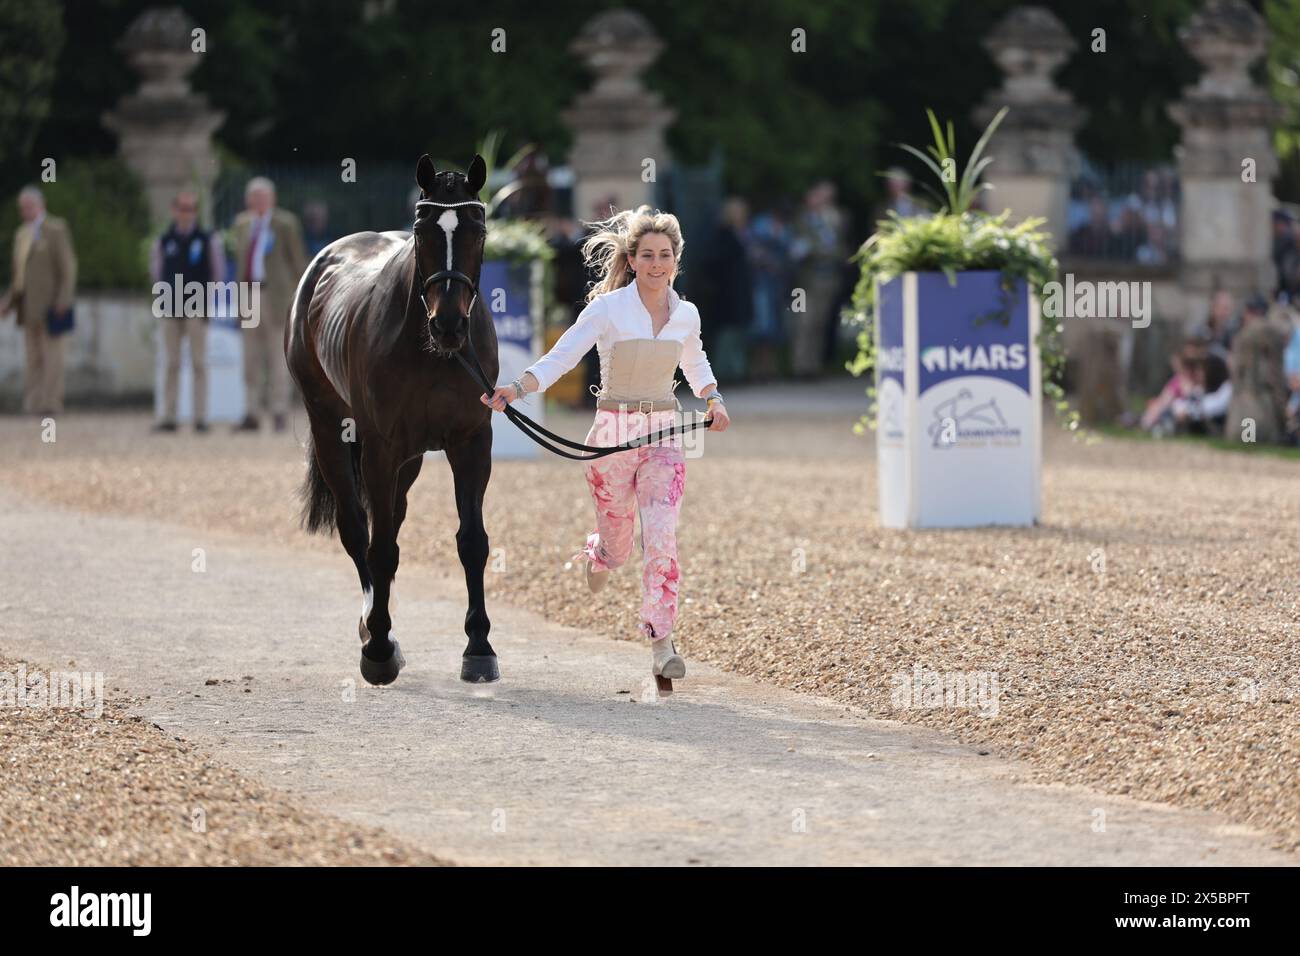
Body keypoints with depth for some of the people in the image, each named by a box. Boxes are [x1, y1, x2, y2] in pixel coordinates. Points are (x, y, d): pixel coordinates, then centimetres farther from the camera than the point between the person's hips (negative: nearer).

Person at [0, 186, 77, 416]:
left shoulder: (55, 229, -3)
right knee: (33, 356, 4)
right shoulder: (21, 234, 18)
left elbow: (68, 266, -7)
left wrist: (63, 299, -16)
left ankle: (50, 402, -9)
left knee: (50, 354, -8)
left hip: (49, 304, -7)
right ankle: (32, 403, 3)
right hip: (29, 307, 7)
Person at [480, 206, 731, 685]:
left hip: (664, 435, 2)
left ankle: (661, 644, -13)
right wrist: (516, 388, -32)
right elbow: (561, 357, -18)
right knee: (616, 545, 11)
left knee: (661, 536, -15)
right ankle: (594, 557, 50)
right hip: (613, 434, -2)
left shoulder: (686, 314, 4)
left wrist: (714, 400, 12)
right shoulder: (607, 308, -9)